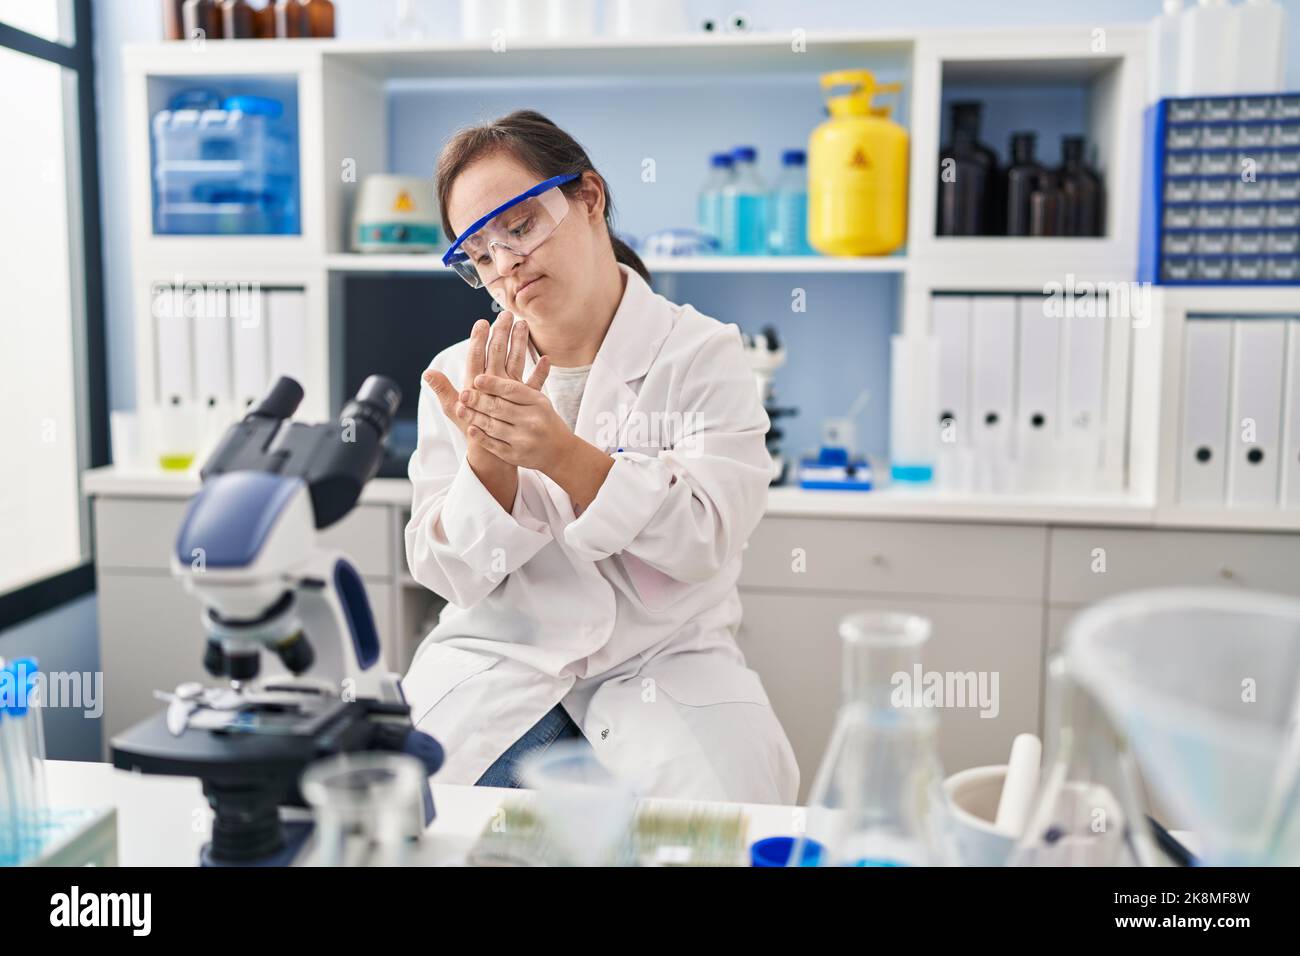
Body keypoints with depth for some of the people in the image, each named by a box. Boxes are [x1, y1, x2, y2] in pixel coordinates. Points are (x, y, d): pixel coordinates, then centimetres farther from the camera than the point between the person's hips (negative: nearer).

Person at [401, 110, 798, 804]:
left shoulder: (702, 355, -2)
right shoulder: (461, 376, 5)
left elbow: (705, 541, -13)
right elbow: (451, 576, -1)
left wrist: (565, 455, -27)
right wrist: (488, 461, -21)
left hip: (666, 660, -1)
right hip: (498, 658, 2)